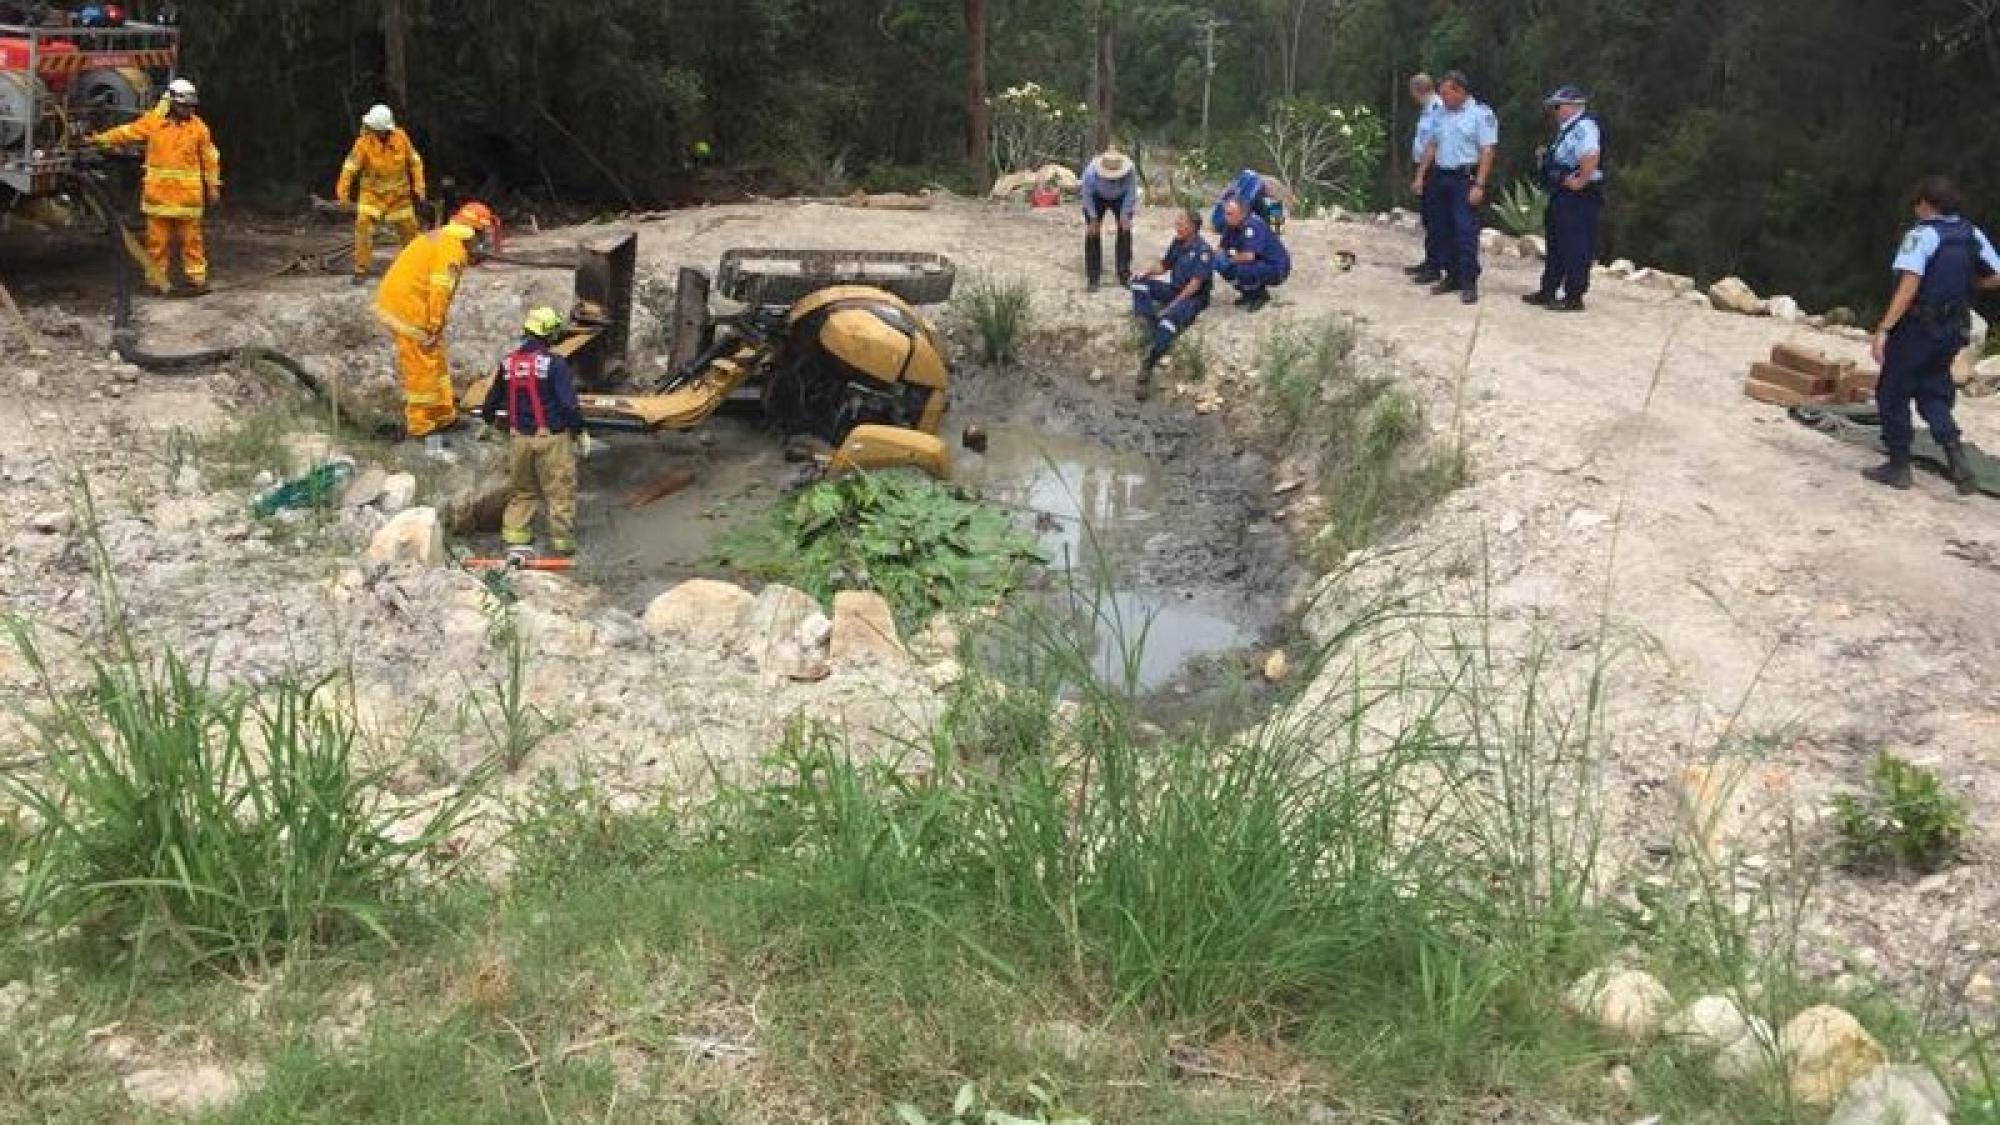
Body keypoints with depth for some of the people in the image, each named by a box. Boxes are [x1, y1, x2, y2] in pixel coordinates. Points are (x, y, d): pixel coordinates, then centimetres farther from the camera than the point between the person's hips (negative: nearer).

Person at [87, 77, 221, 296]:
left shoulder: (198, 127, 3)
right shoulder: (153, 122, 4)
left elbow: (210, 159, 6)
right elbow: (126, 133, 11)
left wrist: (213, 186, 6)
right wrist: (100, 139, 7)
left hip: (188, 194, -1)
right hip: (159, 193, 1)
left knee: (191, 237, 2)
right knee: (158, 238, 4)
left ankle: (196, 275, 11)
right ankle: (158, 278, 11)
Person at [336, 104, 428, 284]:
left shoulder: (401, 138, -8)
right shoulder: (363, 143, -16)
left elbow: (414, 162, 3)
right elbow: (350, 167, -18)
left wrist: (418, 187, 2)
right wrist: (342, 193, -24)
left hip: (398, 194, 2)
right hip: (372, 194, -2)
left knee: (409, 229, 12)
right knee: (363, 226, -17)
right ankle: (361, 269, -11)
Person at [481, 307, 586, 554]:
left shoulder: (508, 362, 4)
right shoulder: (554, 363, -14)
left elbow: (493, 399, 17)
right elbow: (569, 402, -18)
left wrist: (487, 419, 37)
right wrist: (579, 430, -3)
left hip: (519, 437, 5)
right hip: (551, 437, -5)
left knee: (523, 489, 20)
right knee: (560, 492, 5)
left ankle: (515, 534, 22)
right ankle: (563, 541, 9)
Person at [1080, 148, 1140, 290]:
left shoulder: (1130, 172, -35)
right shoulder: (1091, 172, -37)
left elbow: (1131, 193, -20)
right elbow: (1087, 194, -24)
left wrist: (1125, 215, -20)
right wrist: (1093, 218, -20)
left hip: (1120, 199, 1)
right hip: (1097, 199, -1)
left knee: (1125, 229, -8)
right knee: (1093, 233, -9)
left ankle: (1124, 274, 3)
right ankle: (1093, 277, -4)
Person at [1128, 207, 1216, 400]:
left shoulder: (1202, 250, -16)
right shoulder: (1177, 243, 7)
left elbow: (1195, 284, -21)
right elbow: (1163, 266, 19)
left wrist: (1172, 304, -26)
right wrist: (1145, 274, -2)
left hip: (1194, 297, -9)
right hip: (1174, 289, 9)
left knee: (1170, 318, -38)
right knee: (1139, 282, -7)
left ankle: (1147, 367, -48)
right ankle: (1150, 327, -24)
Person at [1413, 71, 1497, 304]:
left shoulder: (1481, 114, -8)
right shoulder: (1441, 114, 12)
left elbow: (1487, 152, -12)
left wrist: (1479, 185, -19)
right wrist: (1421, 175, 14)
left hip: (1466, 178, -7)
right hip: (1442, 177, 7)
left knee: (1466, 231, -10)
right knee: (1447, 230, 9)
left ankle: (1469, 283, -8)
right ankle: (1452, 276, 18)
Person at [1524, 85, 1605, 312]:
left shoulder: (1584, 126, -16)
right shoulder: (1567, 129, 17)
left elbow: (1591, 157, -30)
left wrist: (1580, 181, -22)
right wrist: (1547, 155, 10)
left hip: (1578, 195, -11)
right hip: (1562, 196, 11)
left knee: (1576, 248, -6)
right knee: (1556, 244, 16)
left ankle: (1574, 297, -2)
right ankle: (1548, 292, 25)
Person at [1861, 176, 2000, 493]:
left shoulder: (1922, 234, -14)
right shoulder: (1973, 235, 6)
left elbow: (1909, 286, -23)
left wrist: (1884, 329, -25)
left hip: (1917, 328, -7)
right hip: (1953, 331, 7)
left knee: (1893, 393, 7)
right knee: (1932, 391, 19)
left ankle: (1899, 466, 10)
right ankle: (1956, 455, 2)